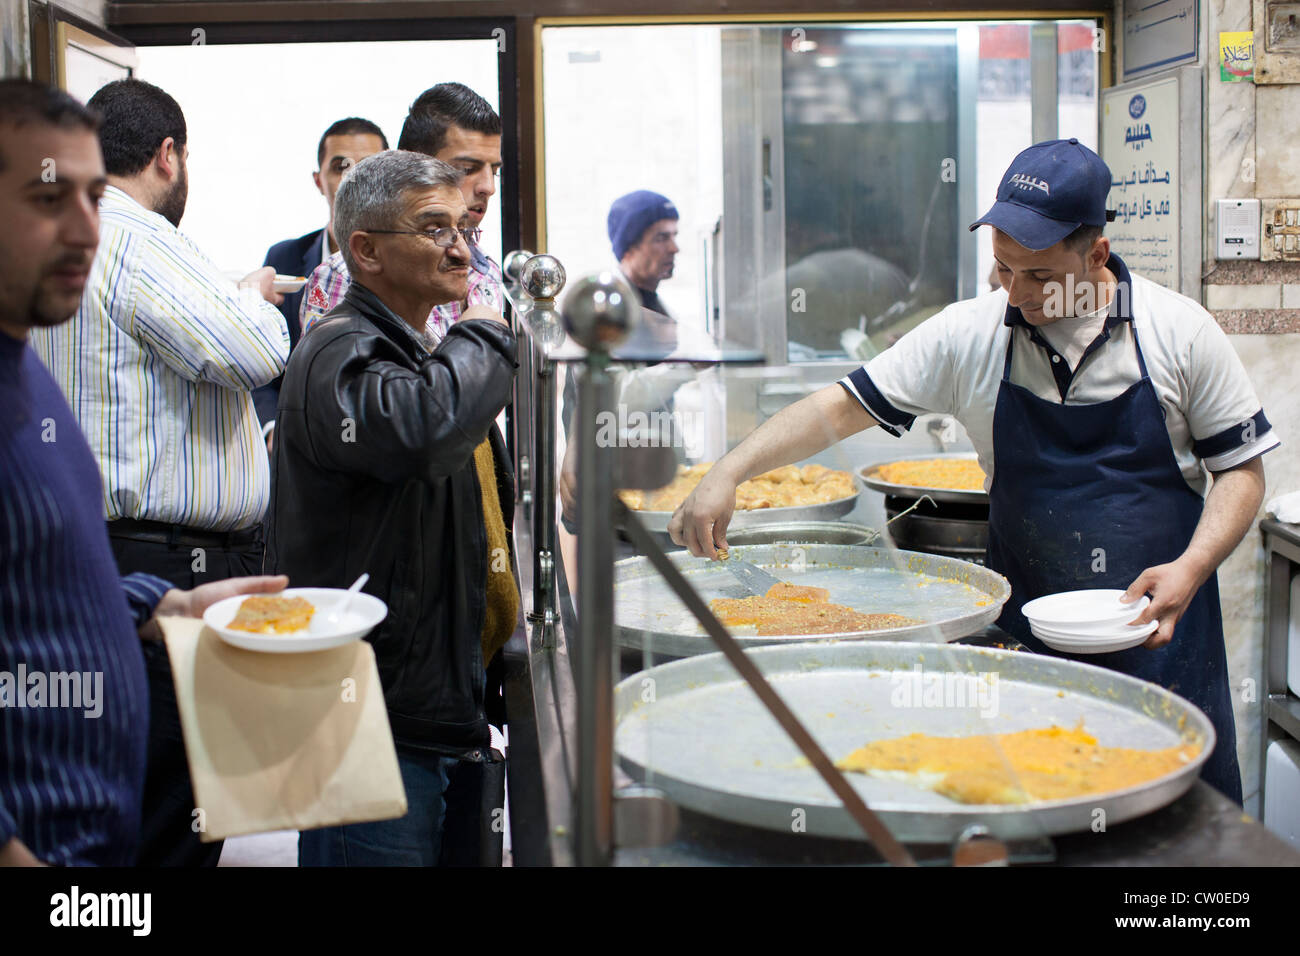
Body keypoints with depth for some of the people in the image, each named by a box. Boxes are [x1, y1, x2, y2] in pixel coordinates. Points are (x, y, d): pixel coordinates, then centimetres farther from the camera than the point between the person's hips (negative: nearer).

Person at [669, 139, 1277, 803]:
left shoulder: (1180, 332, -4)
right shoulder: (970, 336, -4)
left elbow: (1241, 470, 3)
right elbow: (842, 406, -3)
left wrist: (1191, 568, -13)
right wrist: (727, 474, -14)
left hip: (1161, 625, 0)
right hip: (1026, 628, 0)